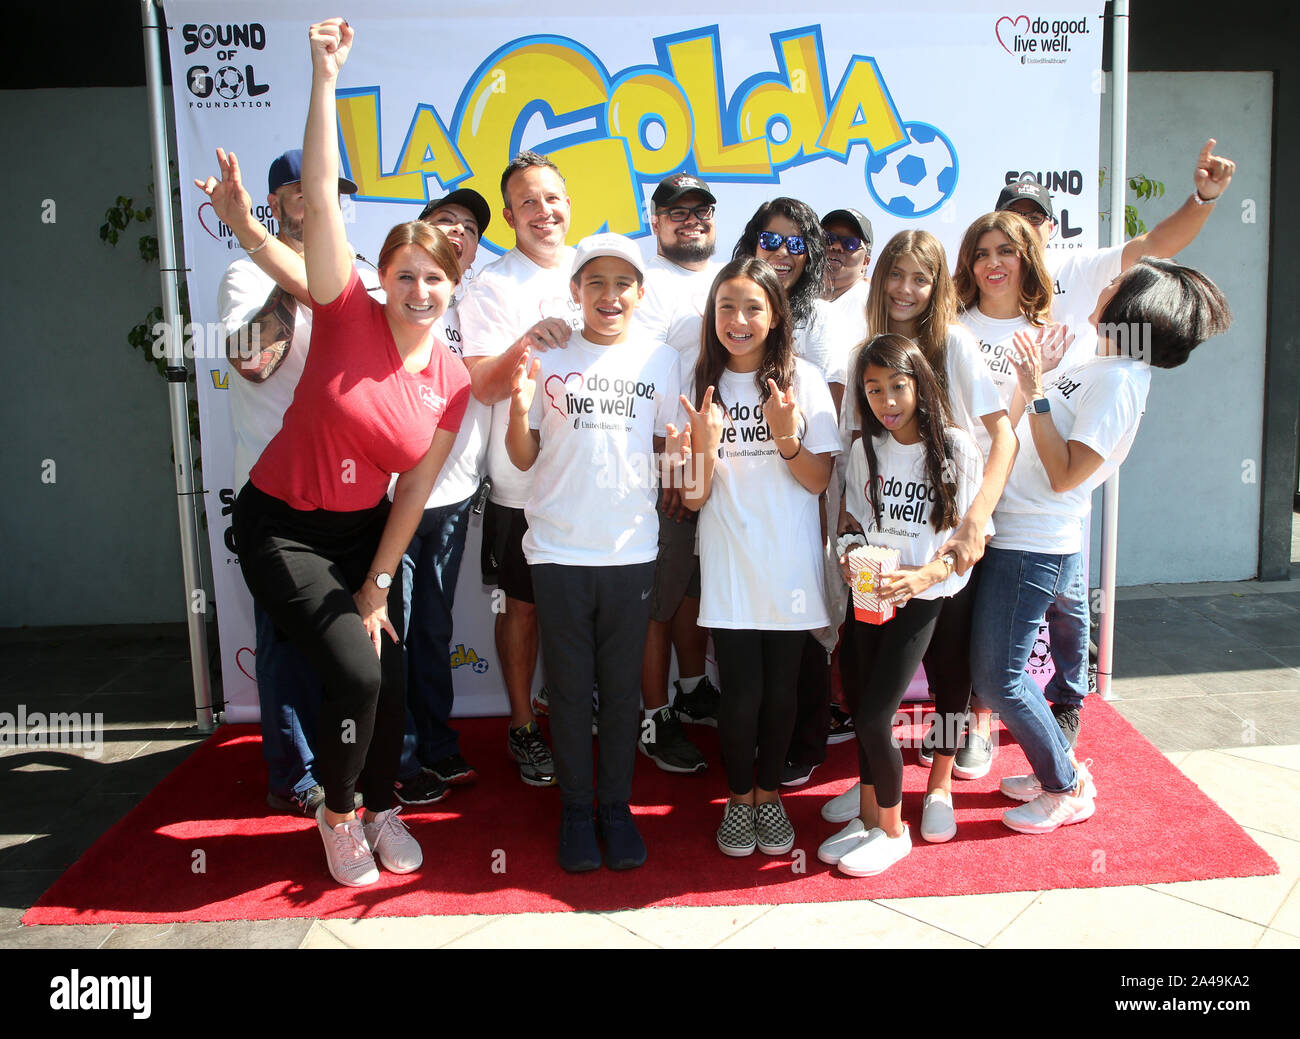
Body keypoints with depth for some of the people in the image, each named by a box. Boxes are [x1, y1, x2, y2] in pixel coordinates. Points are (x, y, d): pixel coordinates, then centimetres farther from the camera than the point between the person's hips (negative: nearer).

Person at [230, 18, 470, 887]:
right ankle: (339, 813, 15)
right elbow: (320, 199, -24)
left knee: (390, 672, 4)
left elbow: (415, 491, -2)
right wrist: (326, 76, -29)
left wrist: (377, 586, -3)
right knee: (354, 668, -13)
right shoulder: (348, 316, -15)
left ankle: (382, 809, 31)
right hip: (281, 524, -4)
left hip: (363, 530, 4)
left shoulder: (452, 382, -5)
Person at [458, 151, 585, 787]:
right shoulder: (491, 287, -6)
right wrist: (527, 341, -32)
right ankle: (523, 727, 24)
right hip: (524, 484, -4)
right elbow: (482, 386, -14)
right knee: (523, 606, 7)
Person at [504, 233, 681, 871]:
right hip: (558, 549, 0)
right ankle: (577, 809, 24)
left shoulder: (660, 359, 5)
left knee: (622, 686, 10)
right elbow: (523, 458, 5)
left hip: (631, 548, 1)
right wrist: (519, 409, -13)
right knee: (570, 687, 8)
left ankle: (616, 806, 26)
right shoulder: (547, 357, 3)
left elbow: (667, 445, 10)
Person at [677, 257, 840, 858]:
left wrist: (787, 437, -19)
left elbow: (820, 481, -1)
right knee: (741, 691, 1)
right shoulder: (700, 386, 1)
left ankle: (769, 793, 32)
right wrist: (705, 446, -20)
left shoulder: (803, 380, -1)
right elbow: (693, 498, -1)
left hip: (791, 565, 0)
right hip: (729, 567, 0)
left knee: (780, 689, 9)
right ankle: (738, 797, 26)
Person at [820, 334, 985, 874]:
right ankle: (868, 818, 24)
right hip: (870, 594, 5)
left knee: (873, 717, -8)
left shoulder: (956, 448, -8)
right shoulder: (865, 450, 5)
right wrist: (850, 559, -5)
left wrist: (923, 576, -23)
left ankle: (893, 830, 12)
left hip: (925, 598, -4)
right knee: (866, 711, 7)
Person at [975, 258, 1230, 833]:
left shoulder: (1118, 381, -16)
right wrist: (1034, 374, 13)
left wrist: (1036, 391, -22)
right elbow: (1015, 434, 19)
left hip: (1033, 546, -9)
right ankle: (1057, 766, 31)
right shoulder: (1097, 367, 14)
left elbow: (1064, 475, -22)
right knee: (991, 668, 15)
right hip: (1014, 533, 9)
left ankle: (1068, 789, 16)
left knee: (998, 676, -3)